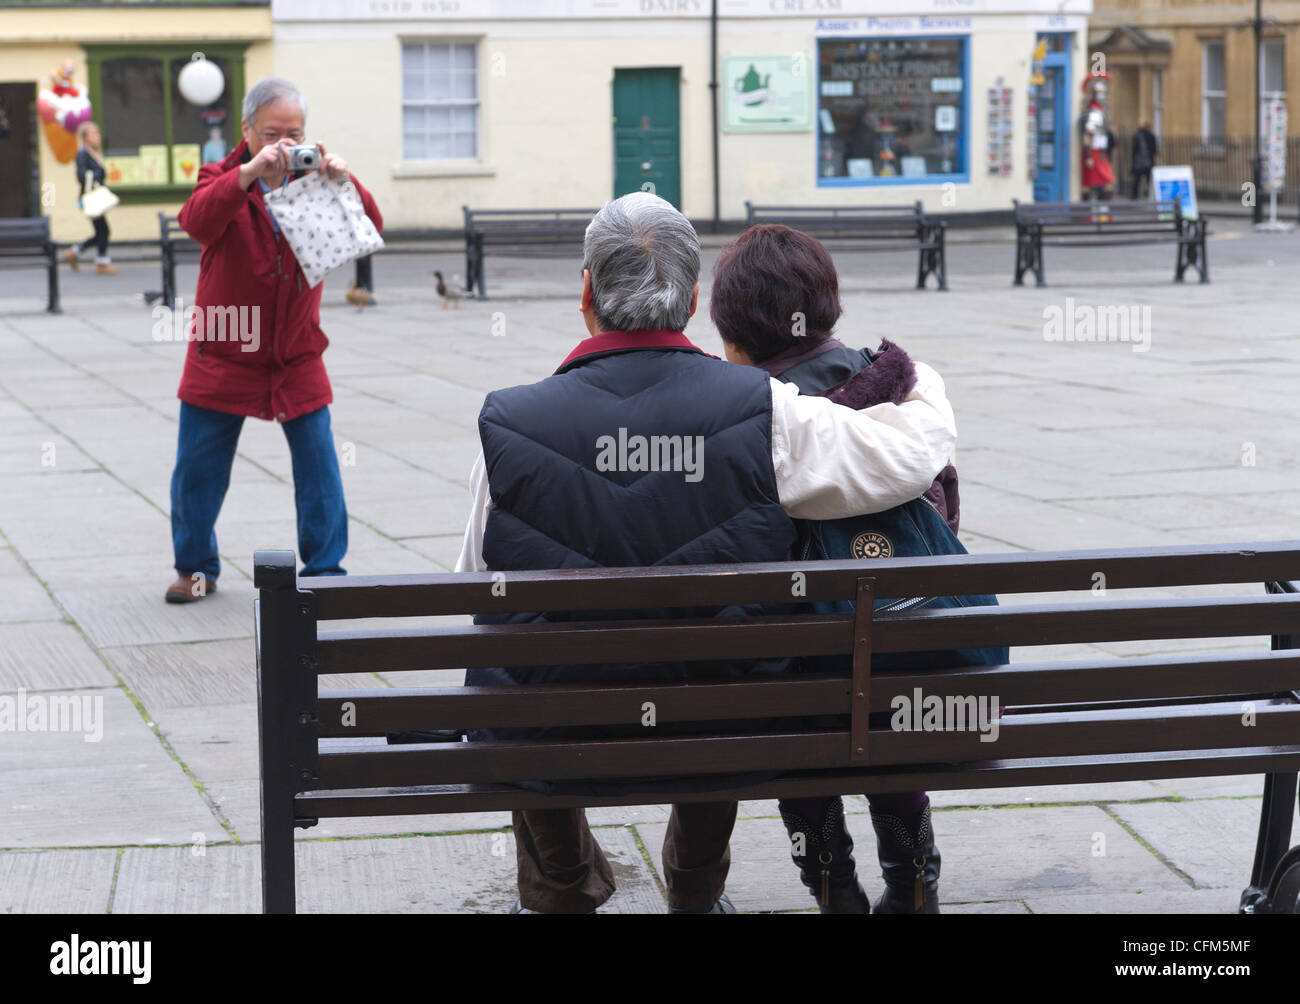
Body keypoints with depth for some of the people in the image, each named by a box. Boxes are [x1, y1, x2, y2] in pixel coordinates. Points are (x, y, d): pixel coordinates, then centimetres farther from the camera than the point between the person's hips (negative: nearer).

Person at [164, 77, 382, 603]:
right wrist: (250, 171, -39)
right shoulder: (223, 178, -4)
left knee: (319, 465, -2)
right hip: (223, 357, -1)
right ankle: (196, 568, 22)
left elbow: (369, 230, -12)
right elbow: (197, 221, -27)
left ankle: (325, 569, 10)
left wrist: (344, 182, -30)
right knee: (198, 467, 5)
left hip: (297, 358, 1)